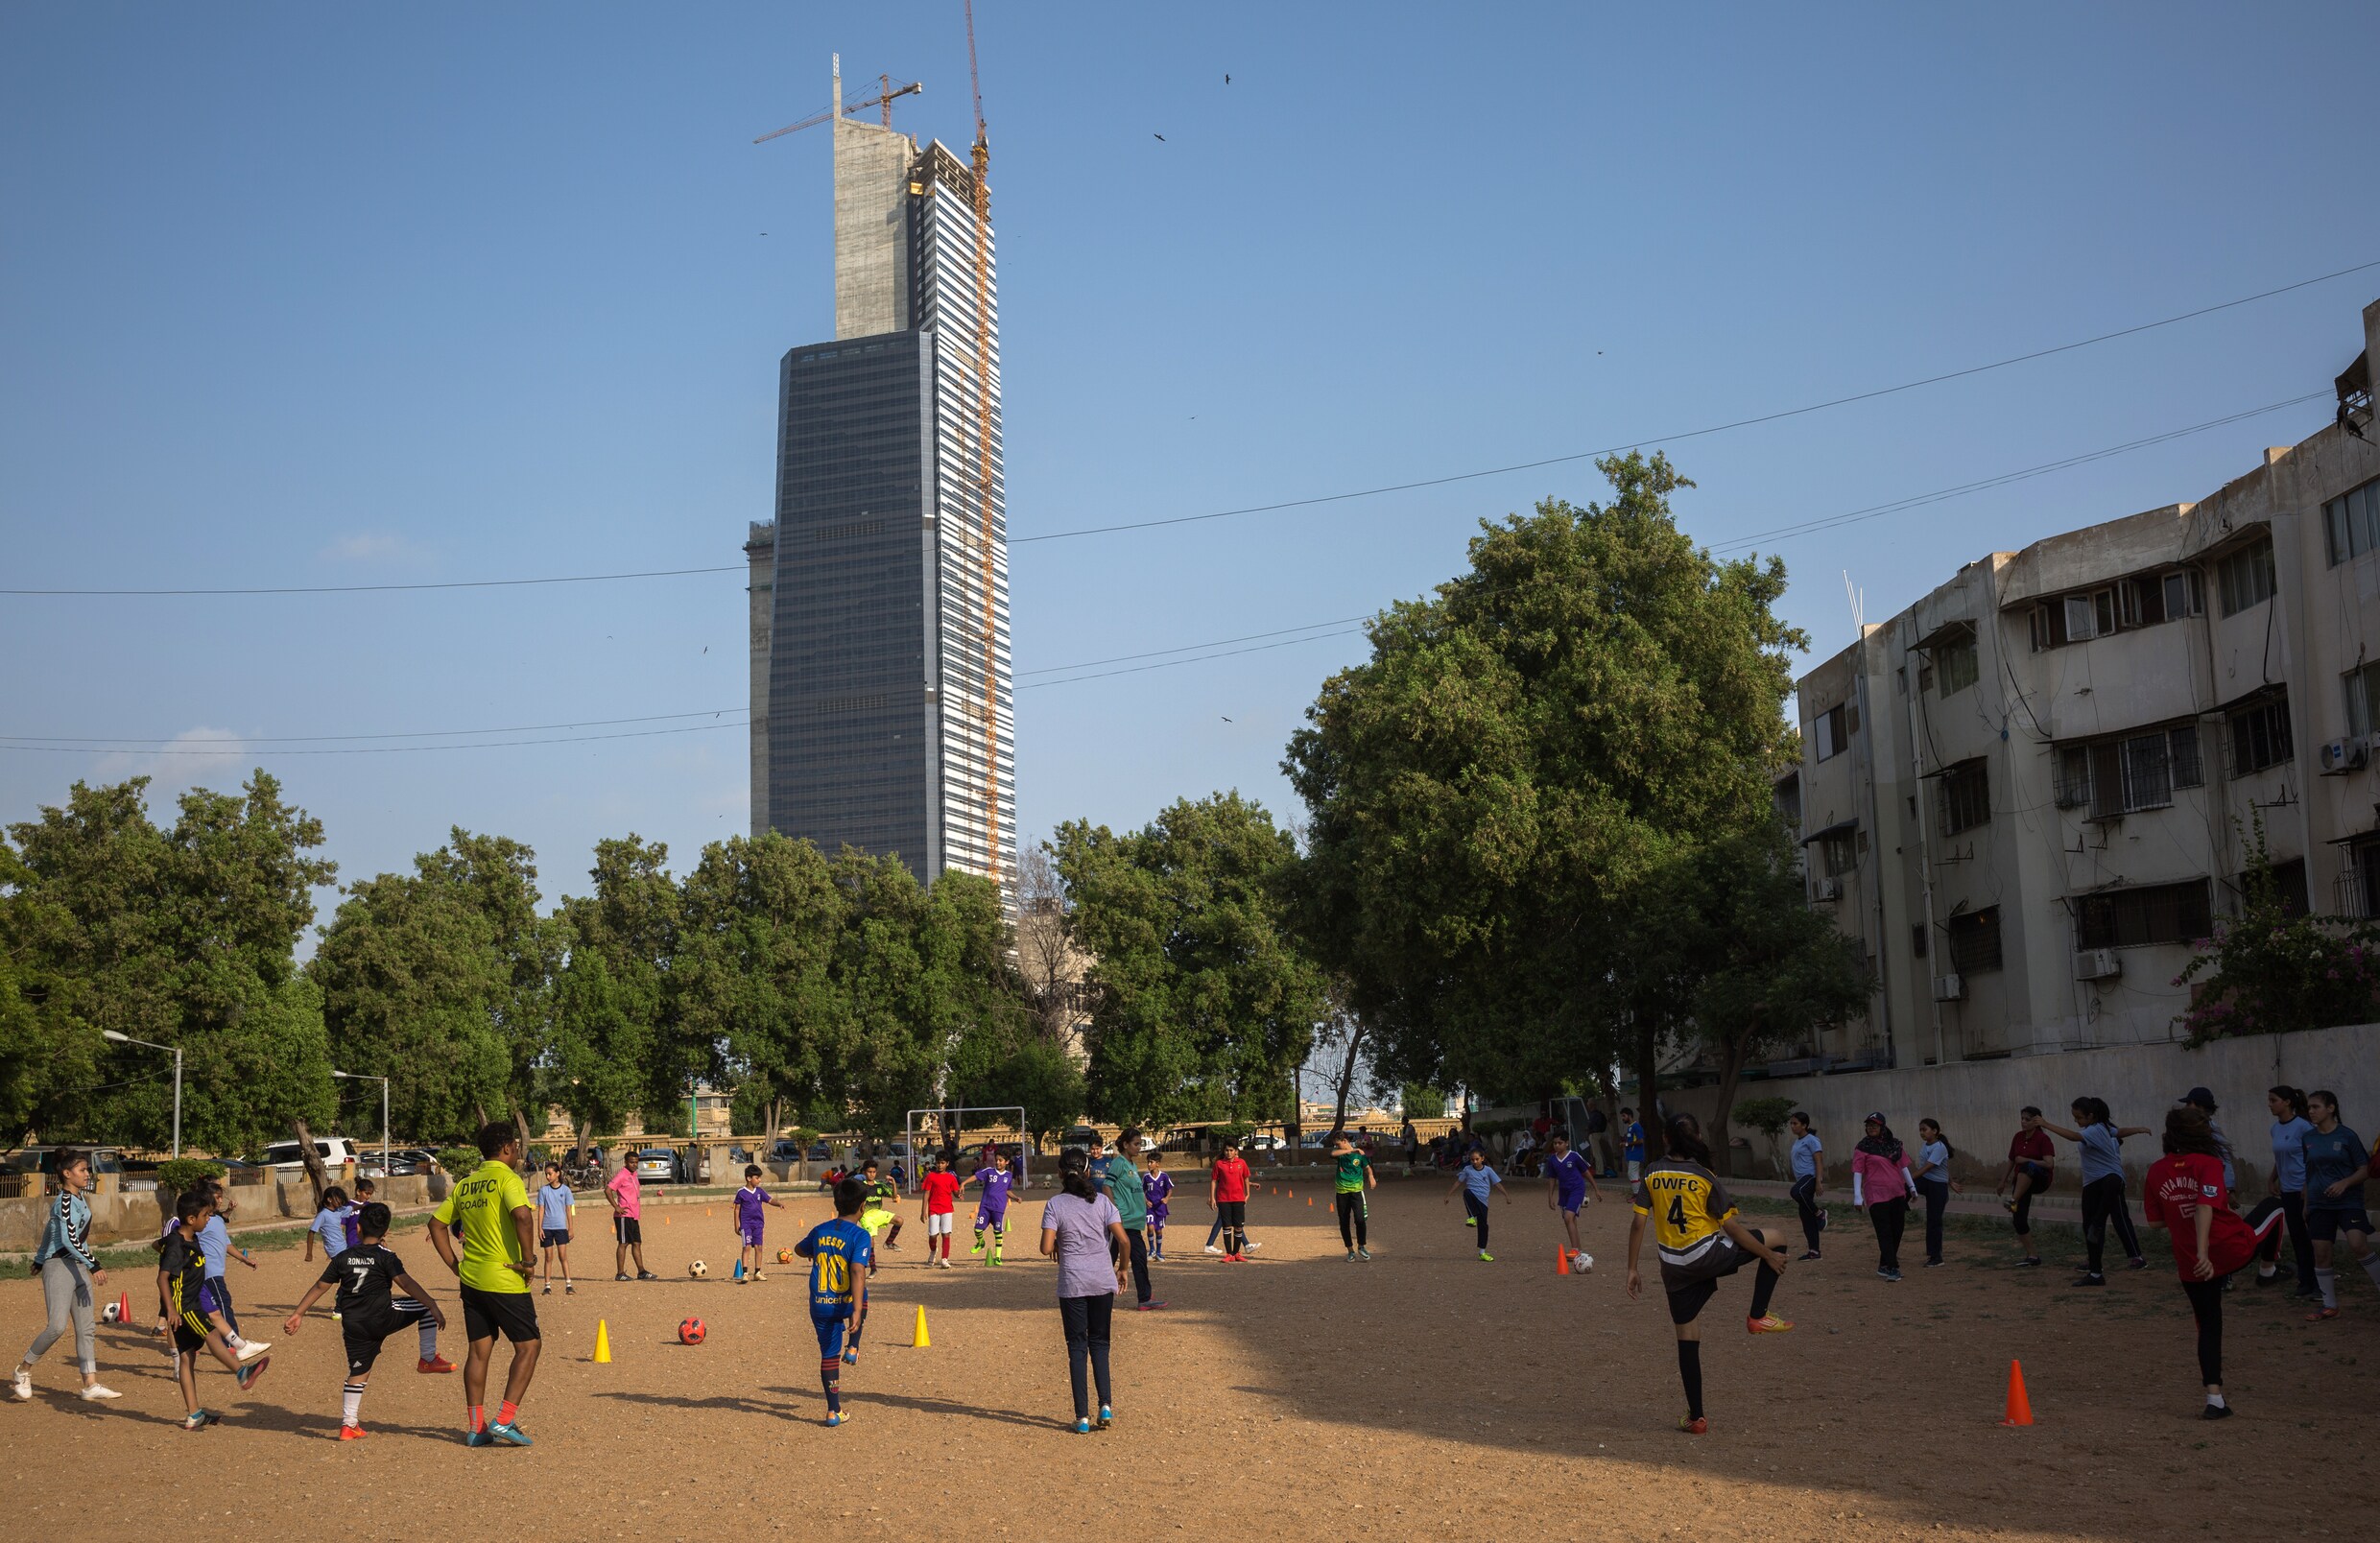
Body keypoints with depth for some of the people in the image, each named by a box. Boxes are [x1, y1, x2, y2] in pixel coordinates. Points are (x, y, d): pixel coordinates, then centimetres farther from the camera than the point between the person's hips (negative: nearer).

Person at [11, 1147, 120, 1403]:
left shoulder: (80, 1196, 12)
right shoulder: (65, 1201, -15)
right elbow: (69, 1238, -25)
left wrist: (40, 1259, 32)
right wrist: (94, 1265, -31)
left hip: (79, 1267, 9)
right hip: (60, 1266, -9)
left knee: (85, 1328, 4)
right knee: (57, 1325, -13)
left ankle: (91, 1385, 3)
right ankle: (23, 1371, 9)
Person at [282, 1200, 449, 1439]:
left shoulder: (343, 1258, 8)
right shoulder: (385, 1258, -5)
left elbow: (319, 1287, 12)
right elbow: (407, 1283, -17)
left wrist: (298, 1314, 21)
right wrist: (433, 1307, -22)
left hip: (354, 1325, 4)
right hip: (383, 1318, -4)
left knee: (358, 1371, 13)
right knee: (423, 1305, 12)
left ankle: (348, 1423, 11)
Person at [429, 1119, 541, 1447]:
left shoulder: (465, 1185, 11)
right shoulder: (507, 1178, -12)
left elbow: (437, 1224, 15)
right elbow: (522, 1215, -29)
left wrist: (454, 1264, 15)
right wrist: (528, 1258, -19)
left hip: (471, 1280, 7)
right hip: (505, 1282, -7)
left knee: (479, 1350, 12)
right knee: (528, 1346, 3)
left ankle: (477, 1428, 14)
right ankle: (505, 1421, -5)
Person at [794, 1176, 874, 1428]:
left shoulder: (819, 1231, 5)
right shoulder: (861, 1236, -12)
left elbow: (800, 1250, 26)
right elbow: (858, 1272, -23)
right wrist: (857, 1311, -28)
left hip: (819, 1306, 3)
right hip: (845, 1303, -3)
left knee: (829, 1355, 12)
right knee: (861, 1296, 33)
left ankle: (834, 1411, 12)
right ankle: (852, 1348, 26)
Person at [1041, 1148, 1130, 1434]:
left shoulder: (1055, 1204, -5)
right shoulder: (1102, 1201, 0)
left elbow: (1046, 1248, -12)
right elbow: (1123, 1240, -7)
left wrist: (1056, 1246, 10)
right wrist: (1122, 1268, 9)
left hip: (1072, 1283, -2)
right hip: (1103, 1281, 2)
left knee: (1077, 1347, 5)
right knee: (1099, 1343, 16)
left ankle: (1082, 1417, 3)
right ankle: (1106, 1405, 2)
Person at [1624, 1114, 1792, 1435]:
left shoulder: (1651, 1175, 0)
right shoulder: (1705, 1177, -9)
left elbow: (1638, 1224, -3)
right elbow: (1731, 1227, -7)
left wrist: (1632, 1270, 4)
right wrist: (1768, 1255, 4)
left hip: (1674, 1264, 4)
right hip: (1708, 1255, -4)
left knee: (1687, 1336, 12)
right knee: (1774, 1239, 15)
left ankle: (1696, 1416, 12)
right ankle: (1759, 1315, 13)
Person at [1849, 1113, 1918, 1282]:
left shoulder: (1895, 1144, 9)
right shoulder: (1863, 1147, -5)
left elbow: (1903, 1166, 16)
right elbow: (1857, 1172, -7)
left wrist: (1912, 1187, 15)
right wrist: (1857, 1195, -12)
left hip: (1897, 1193, 6)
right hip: (1876, 1195, -6)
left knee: (1897, 1230, 9)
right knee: (1884, 1232, -7)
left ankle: (1885, 1266, 21)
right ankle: (1891, 1268, -7)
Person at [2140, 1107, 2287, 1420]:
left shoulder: (2156, 1172, 2)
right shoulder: (2208, 1164, -12)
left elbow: (2155, 1222, 7)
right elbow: (2205, 1208, -25)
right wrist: (2203, 1252, -30)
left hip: (2190, 1265, 4)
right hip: (2234, 1249, -4)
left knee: (2208, 1326, 15)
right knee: (2273, 1205, 23)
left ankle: (2215, 1400, 10)